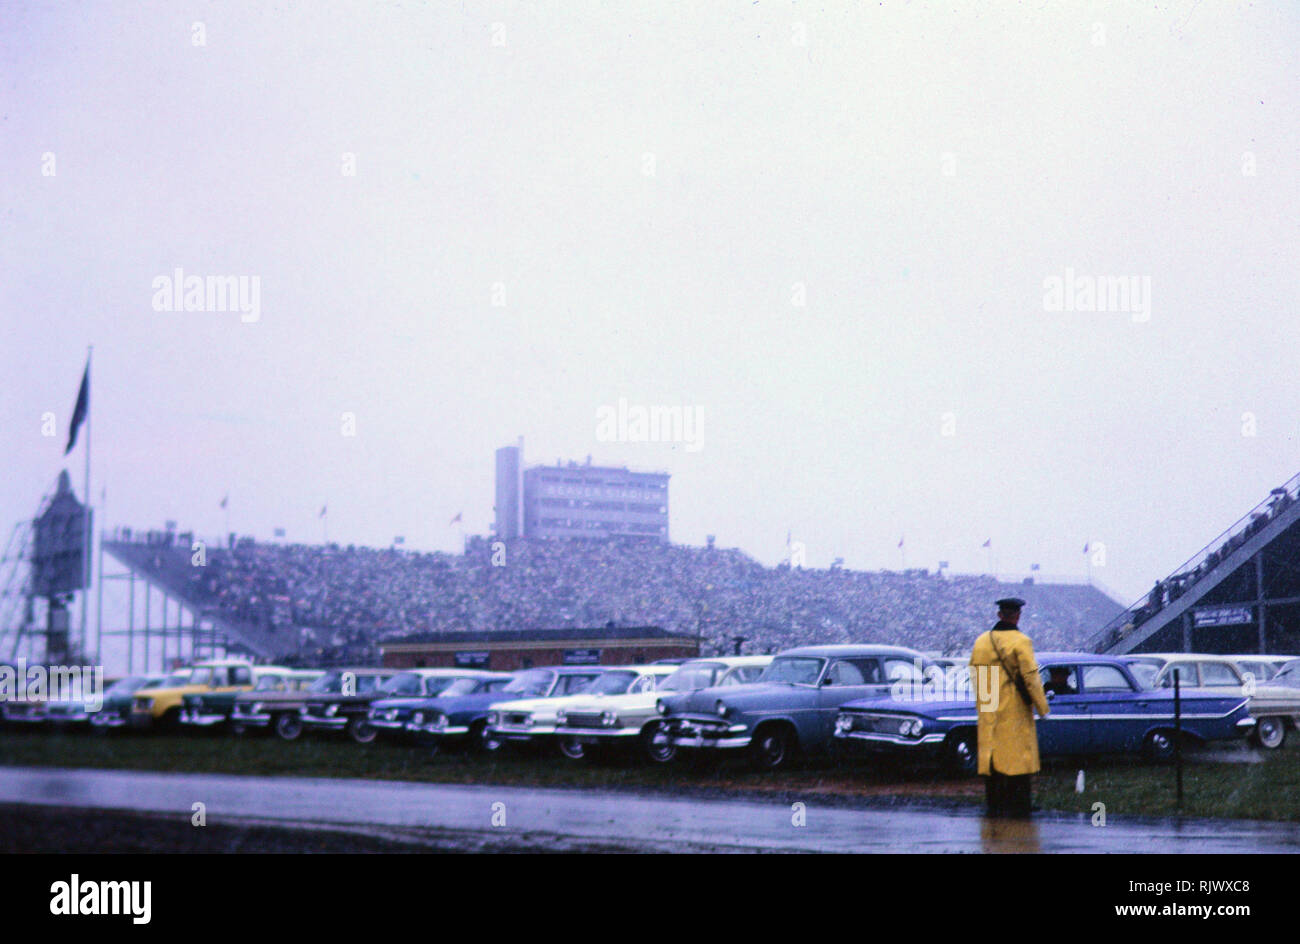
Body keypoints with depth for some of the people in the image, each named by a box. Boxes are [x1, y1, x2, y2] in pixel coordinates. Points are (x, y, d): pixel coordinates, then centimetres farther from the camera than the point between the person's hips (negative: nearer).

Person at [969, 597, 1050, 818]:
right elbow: (1031, 677, -13)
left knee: (990, 754, 8)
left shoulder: (981, 641, 7)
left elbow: (974, 675, 12)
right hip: (1015, 710, -5)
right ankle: (1019, 804, 0)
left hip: (988, 712, 5)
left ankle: (994, 804, 8)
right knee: (1019, 755, 1)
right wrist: (1042, 706, -5)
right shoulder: (1021, 642, -11)